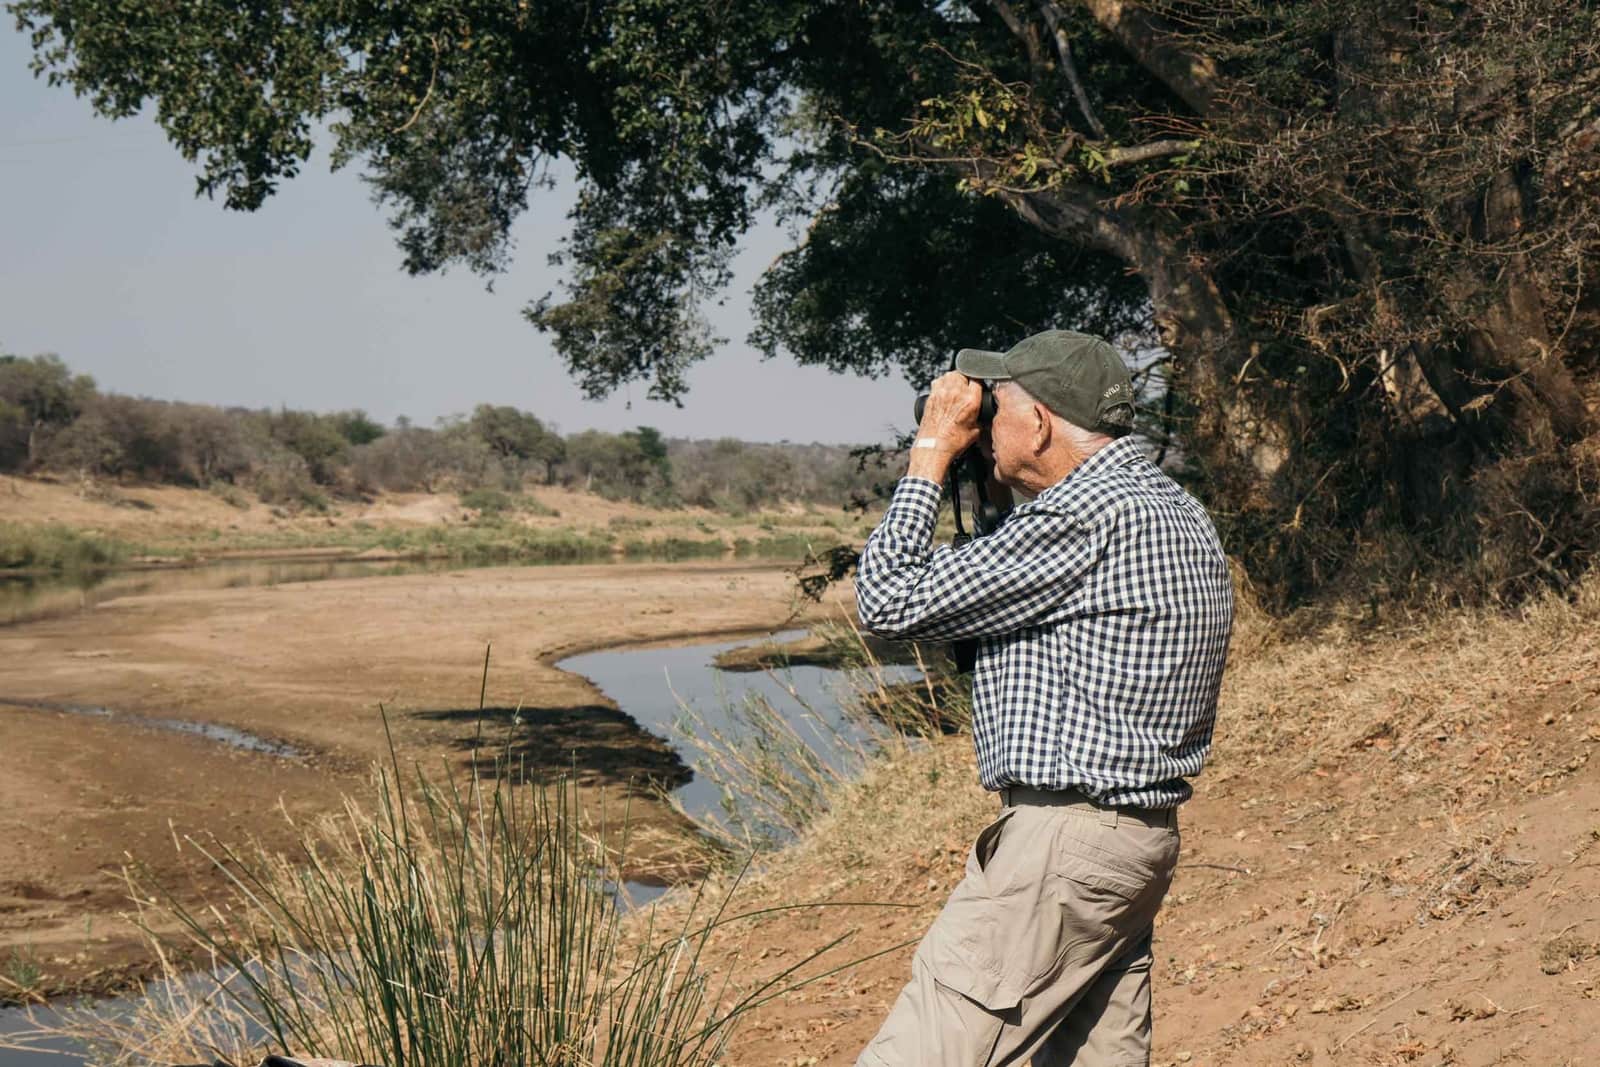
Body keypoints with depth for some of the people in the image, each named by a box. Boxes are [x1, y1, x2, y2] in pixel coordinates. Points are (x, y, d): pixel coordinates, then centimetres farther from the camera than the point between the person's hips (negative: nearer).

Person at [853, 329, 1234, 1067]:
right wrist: (1005, 479, 18)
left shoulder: (1086, 515, -17)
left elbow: (890, 604, -14)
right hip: (1142, 838, 10)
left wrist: (932, 452, -4)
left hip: (1065, 841, -10)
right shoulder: (1177, 513, 15)